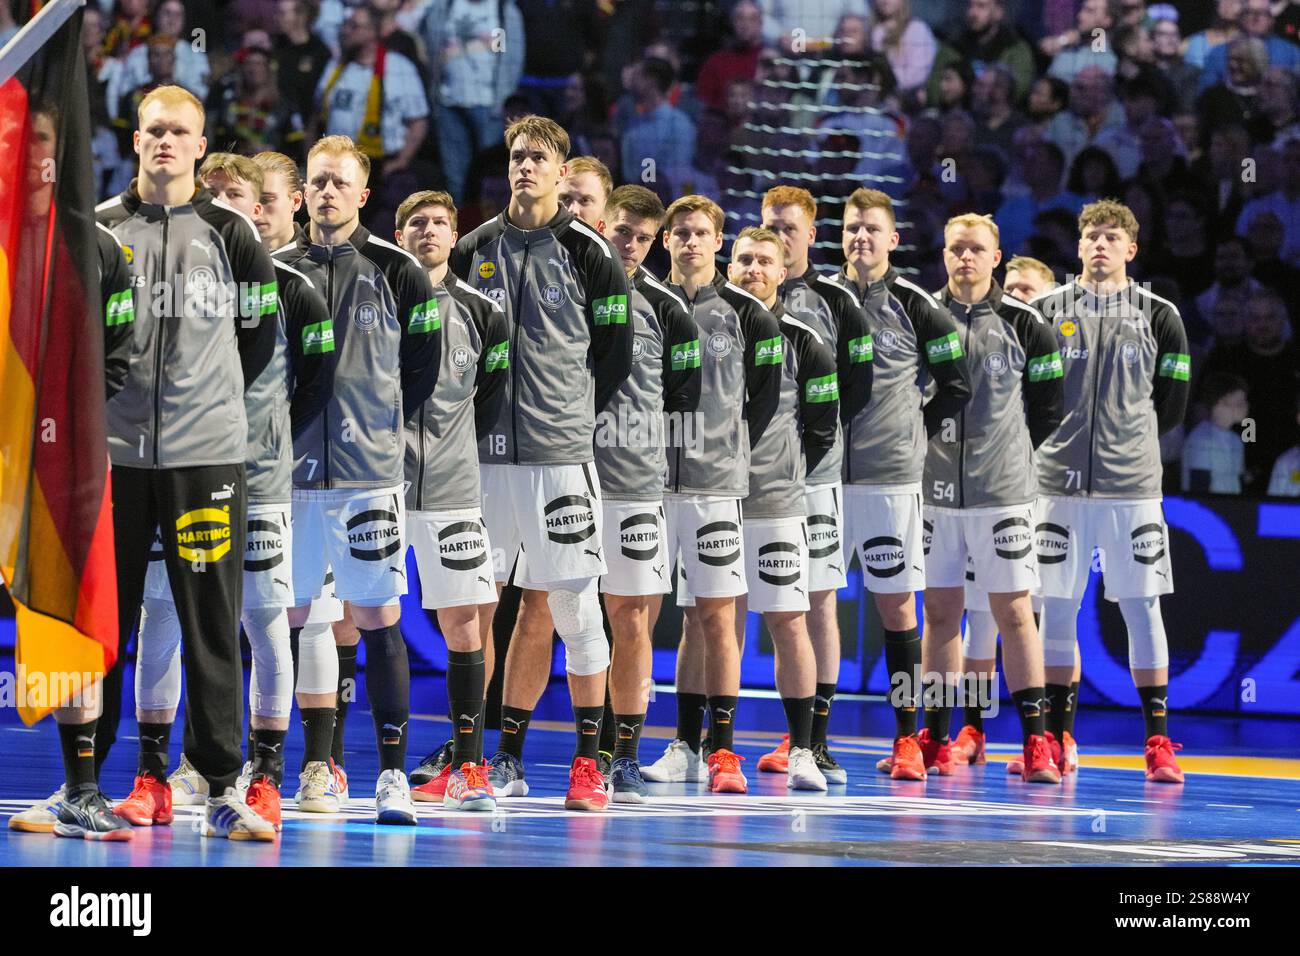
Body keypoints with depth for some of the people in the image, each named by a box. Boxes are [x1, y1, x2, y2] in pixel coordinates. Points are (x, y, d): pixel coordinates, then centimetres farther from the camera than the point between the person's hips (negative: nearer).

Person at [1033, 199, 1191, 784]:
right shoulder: (1045, 312, 5)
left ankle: (1158, 742, 3)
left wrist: (1130, 443, 9)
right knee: (1056, 605, 2)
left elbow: (1171, 406, 11)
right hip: (1060, 480, 1)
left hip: (1131, 483, -1)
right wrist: (1061, 440, 7)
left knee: (1142, 605, -1)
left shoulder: (1158, 317, 5)